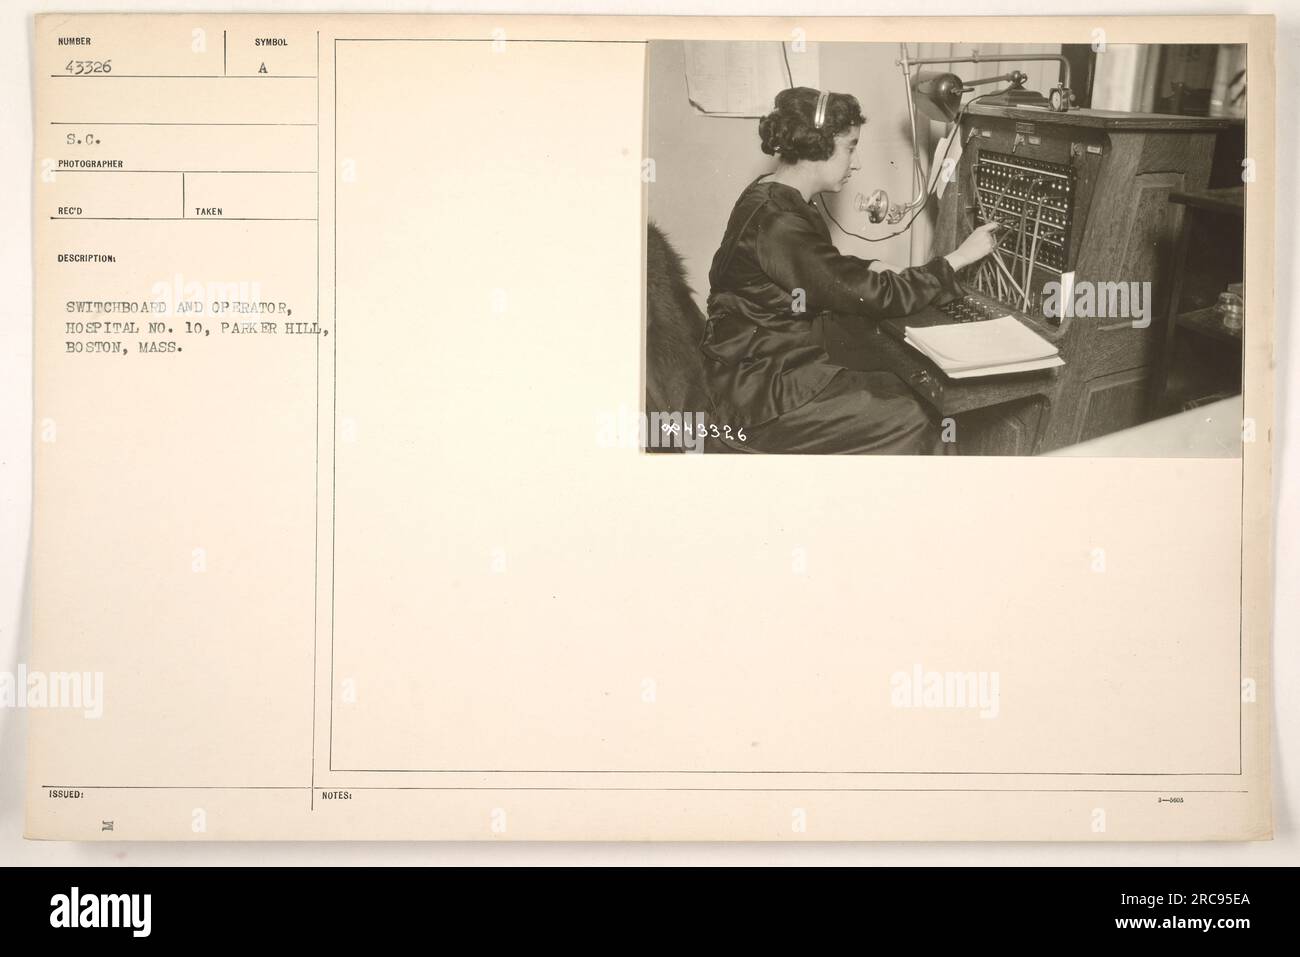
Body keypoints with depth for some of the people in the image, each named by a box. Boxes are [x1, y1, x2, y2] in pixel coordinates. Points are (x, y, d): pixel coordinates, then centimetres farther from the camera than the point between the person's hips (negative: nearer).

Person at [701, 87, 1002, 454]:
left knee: (898, 390, 5)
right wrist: (959, 258, -13)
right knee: (909, 423, -11)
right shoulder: (777, 224, -25)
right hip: (758, 389, -10)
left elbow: (822, 267, 24)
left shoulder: (771, 195, 7)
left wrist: (869, 268, 4)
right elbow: (873, 297, -23)